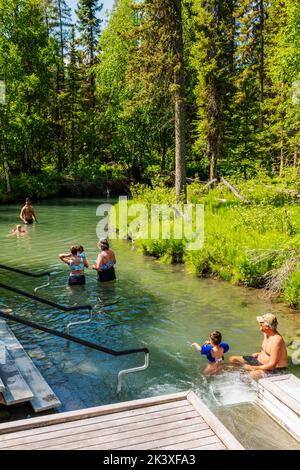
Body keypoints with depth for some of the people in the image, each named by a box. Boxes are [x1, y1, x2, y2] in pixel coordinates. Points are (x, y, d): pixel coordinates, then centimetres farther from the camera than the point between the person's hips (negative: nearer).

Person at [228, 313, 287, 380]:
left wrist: (253, 368, -26)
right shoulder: (265, 333, 0)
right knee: (232, 359, 4)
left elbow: (272, 365, -29)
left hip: (275, 369, -9)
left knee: (254, 374, -40)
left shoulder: (276, 340, -28)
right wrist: (259, 354, 3)